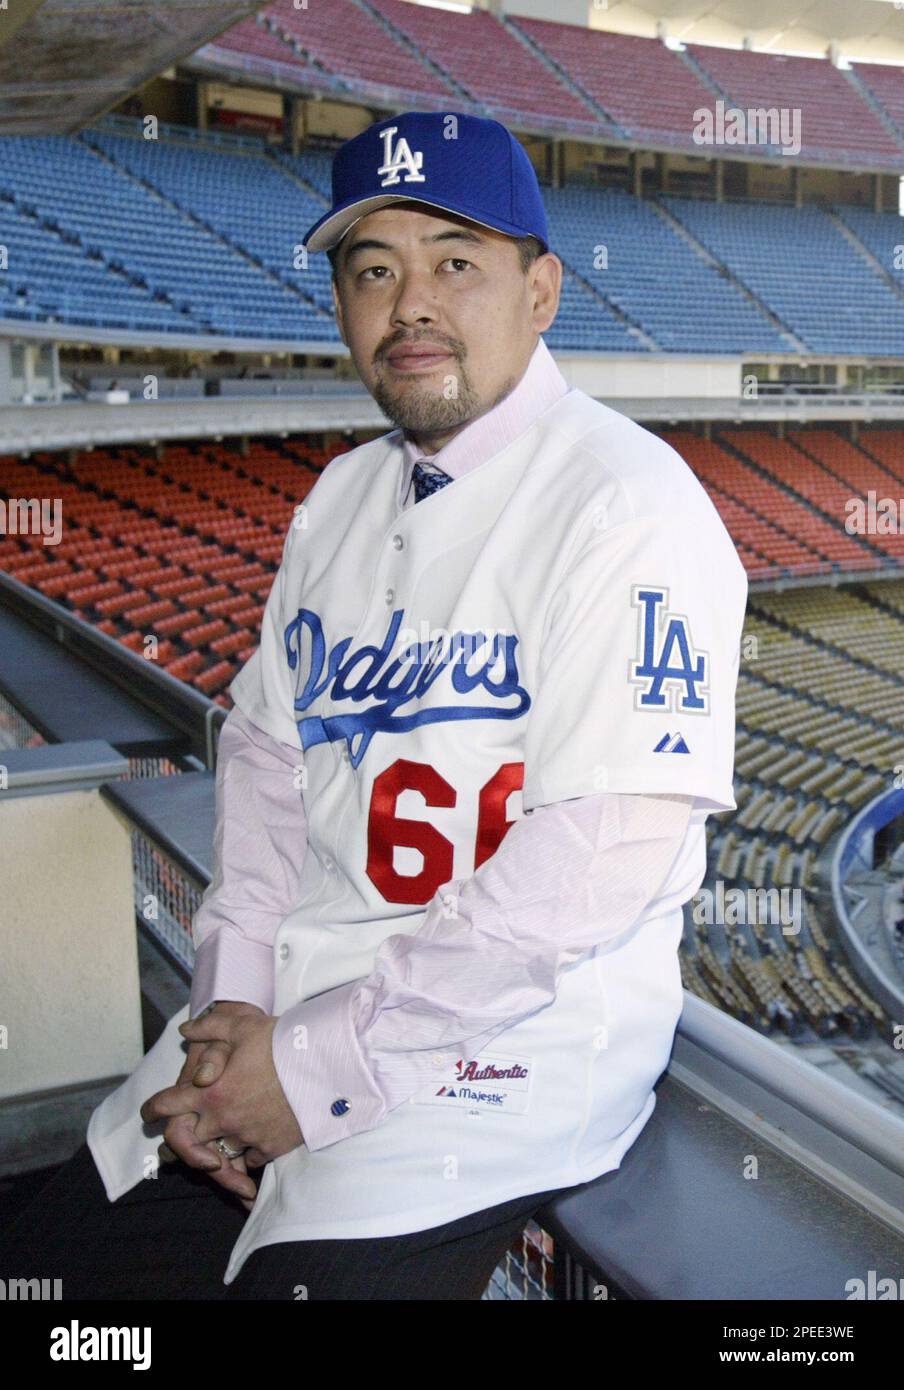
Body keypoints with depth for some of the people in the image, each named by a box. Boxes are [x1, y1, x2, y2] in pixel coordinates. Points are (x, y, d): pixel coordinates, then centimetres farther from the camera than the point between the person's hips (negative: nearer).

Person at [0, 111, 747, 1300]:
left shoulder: (631, 505, -15)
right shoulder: (343, 496, 10)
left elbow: (602, 856, -23)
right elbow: (268, 748, 10)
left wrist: (322, 1065, -19)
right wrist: (233, 1006, -4)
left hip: (522, 1027, -6)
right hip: (298, 993, 7)